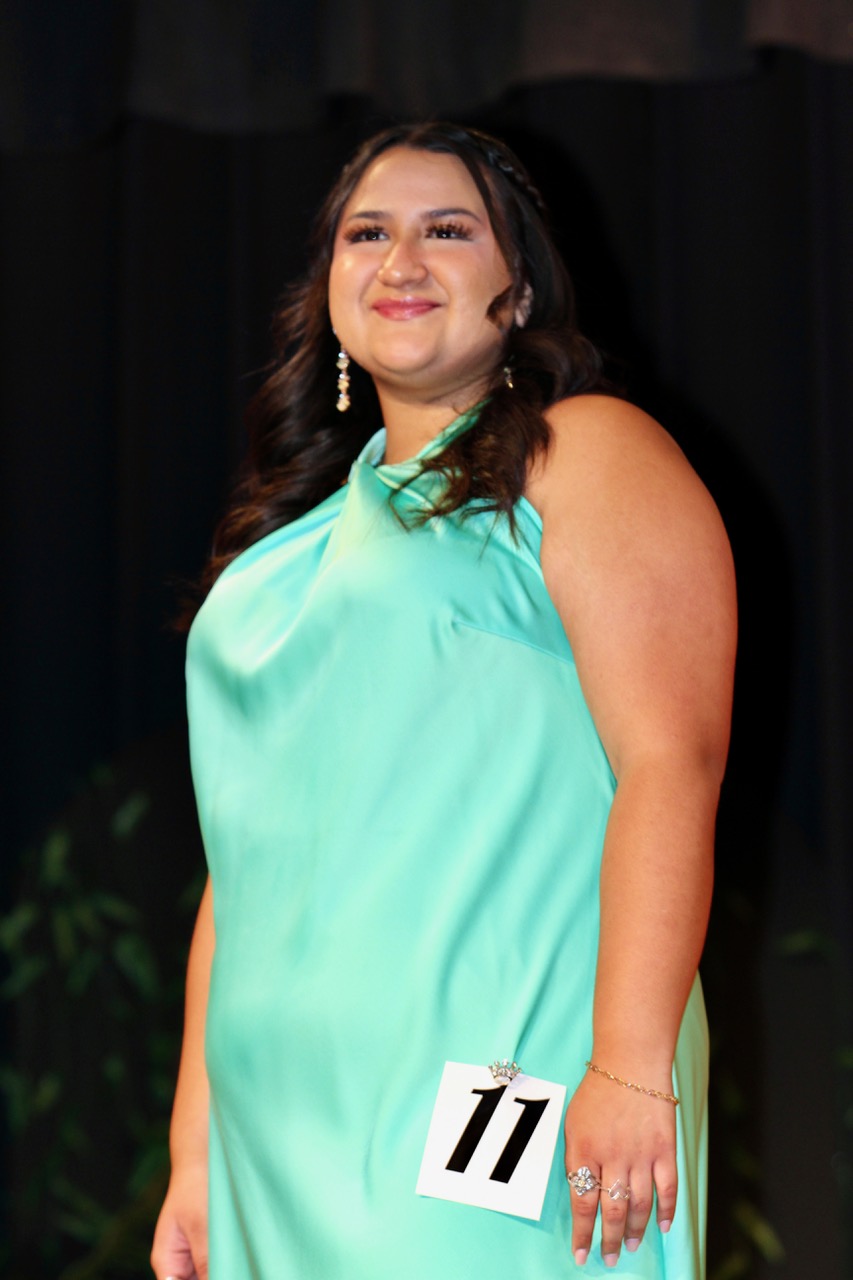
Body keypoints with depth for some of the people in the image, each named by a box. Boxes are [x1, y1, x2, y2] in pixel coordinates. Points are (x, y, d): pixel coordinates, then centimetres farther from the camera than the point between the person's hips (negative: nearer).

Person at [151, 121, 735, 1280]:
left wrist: (634, 1072, -20)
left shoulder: (590, 455, 1)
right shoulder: (298, 532, 20)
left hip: (508, 1090, -6)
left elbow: (672, 758, -10)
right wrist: (196, 1153, 14)